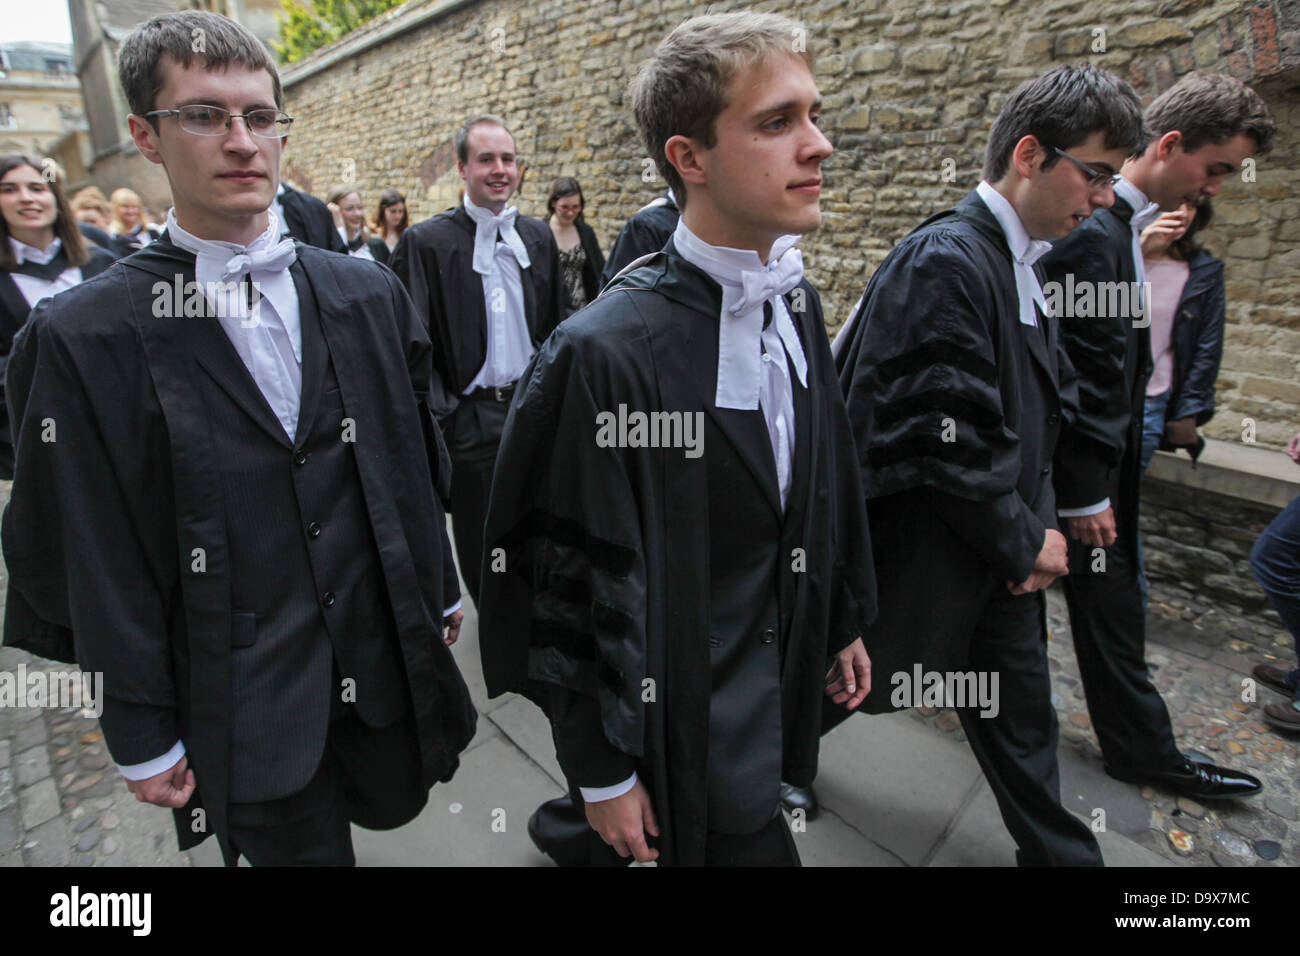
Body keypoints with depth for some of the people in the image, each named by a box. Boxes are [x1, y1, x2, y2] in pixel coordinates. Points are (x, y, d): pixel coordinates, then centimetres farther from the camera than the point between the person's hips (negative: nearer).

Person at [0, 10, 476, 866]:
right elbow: (98, 563, -7)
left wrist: (439, 592, 10)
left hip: (387, 658, 4)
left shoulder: (369, 295, -1)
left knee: (394, 805, 22)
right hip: (245, 699, -3)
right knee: (304, 845, 13)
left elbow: (414, 463, 4)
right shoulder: (83, 339, -10)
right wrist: (144, 738, -3)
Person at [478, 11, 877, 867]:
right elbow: (569, 581, -18)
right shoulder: (606, 353, -24)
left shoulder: (799, 305, 0)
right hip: (687, 710, -7)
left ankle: (570, 830, 49)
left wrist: (845, 621, 15)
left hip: (778, 672, 7)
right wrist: (602, 776, -9)